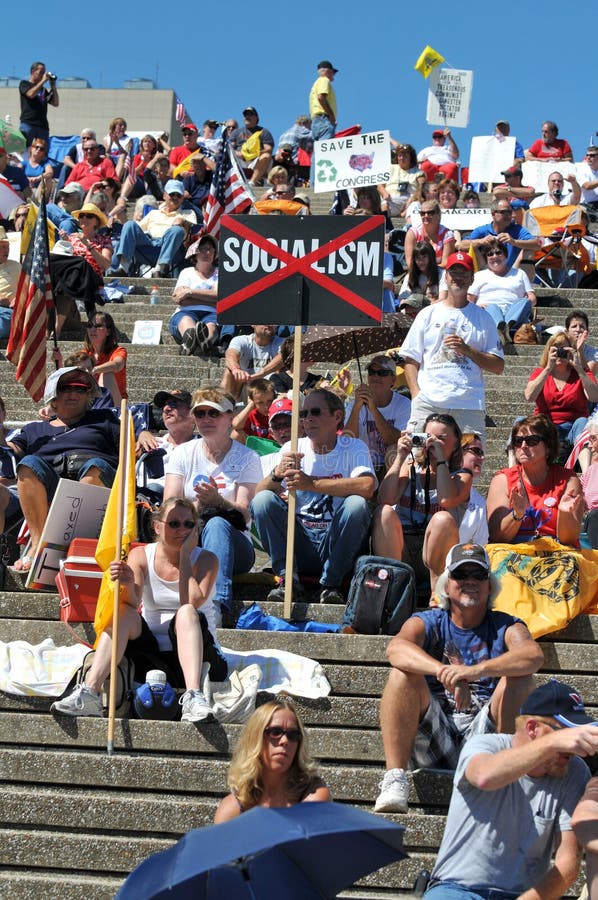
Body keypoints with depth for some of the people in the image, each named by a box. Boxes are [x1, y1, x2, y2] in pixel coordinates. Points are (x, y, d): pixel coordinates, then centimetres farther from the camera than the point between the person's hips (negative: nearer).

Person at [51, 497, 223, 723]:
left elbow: (191, 602, -21)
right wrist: (127, 585, -36)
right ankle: (89, 692, -36)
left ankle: (193, 697, -48)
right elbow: (132, 603, -14)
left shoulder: (205, 560, -3)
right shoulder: (140, 556, 2)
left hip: (191, 654, -2)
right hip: (151, 656, 2)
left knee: (186, 612, -30)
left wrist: (185, 554, -15)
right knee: (122, 611, -22)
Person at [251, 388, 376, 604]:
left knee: (357, 504, -29)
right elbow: (258, 493, -3)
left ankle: (330, 584, -17)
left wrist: (311, 483, -30)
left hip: (335, 544, -2)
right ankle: (287, 578, -15)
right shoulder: (293, 449, 5)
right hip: (301, 542, 2)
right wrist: (278, 473, -26)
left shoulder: (354, 448, -3)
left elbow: (367, 487, -25)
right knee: (263, 500, -18)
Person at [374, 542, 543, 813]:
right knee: (403, 672, -20)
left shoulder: (505, 626, 9)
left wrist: (477, 670, -34)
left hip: (483, 732, -1)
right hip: (432, 744, 1)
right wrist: (445, 672, -35)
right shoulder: (428, 622, 11)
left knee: (519, 679, -20)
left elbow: (534, 655, -16)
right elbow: (396, 648, -15)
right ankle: (394, 779, -30)